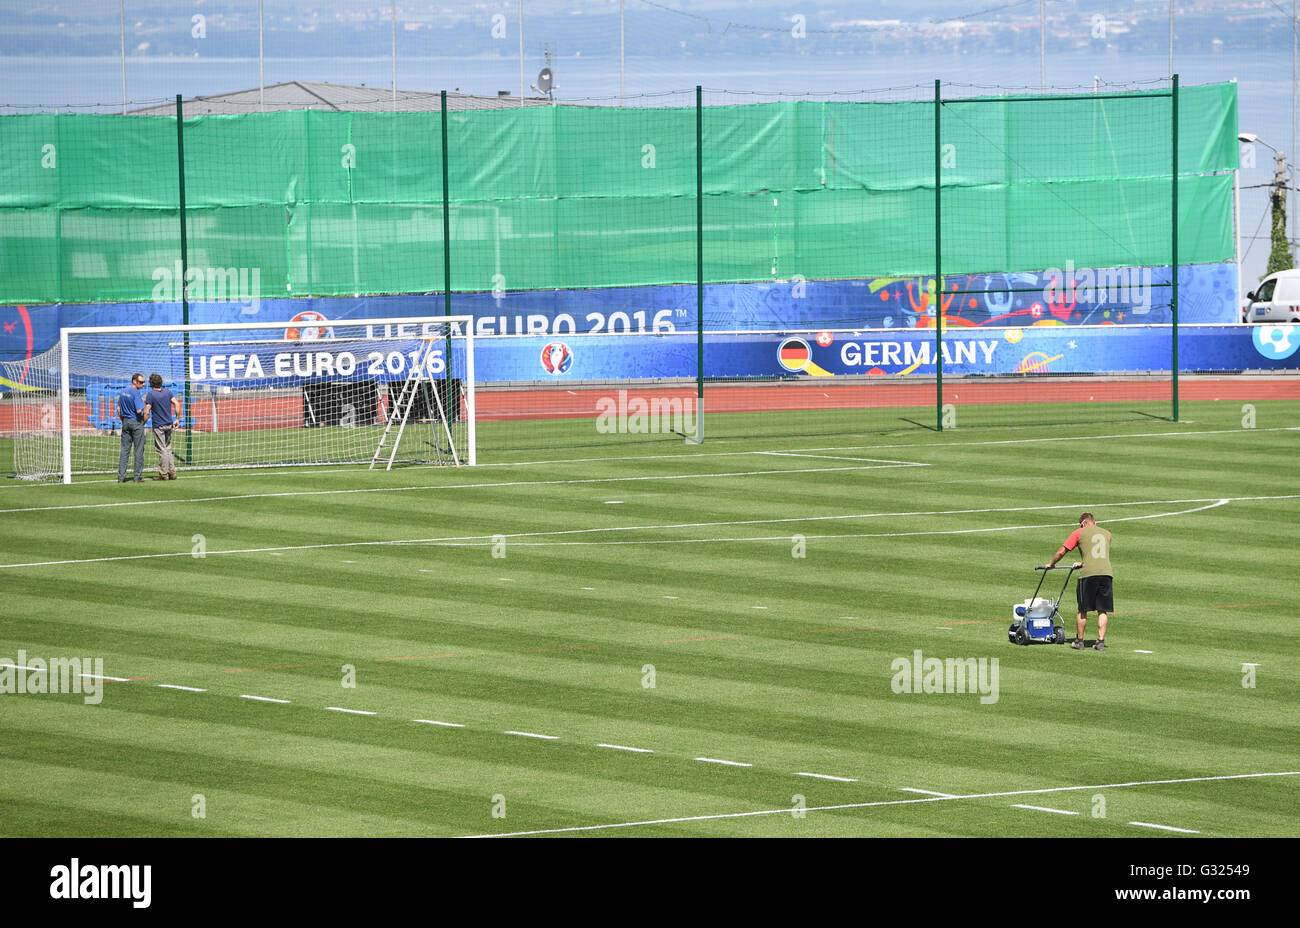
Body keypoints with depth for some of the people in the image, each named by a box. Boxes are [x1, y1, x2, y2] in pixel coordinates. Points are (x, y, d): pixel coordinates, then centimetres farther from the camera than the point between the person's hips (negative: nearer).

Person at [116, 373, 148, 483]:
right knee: (139, 450, 1)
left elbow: (118, 409, 12)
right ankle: (138, 476, 1)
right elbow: (139, 410, -22)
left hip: (125, 421, 7)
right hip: (137, 422, -7)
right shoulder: (136, 393, -16)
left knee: (124, 450, 8)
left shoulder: (123, 392, 8)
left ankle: (121, 476, 5)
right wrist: (143, 404, -2)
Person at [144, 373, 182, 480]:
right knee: (168, 449, 15)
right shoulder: (167, 392, 5)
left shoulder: (150, 394, -11)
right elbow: (177, 404, 1)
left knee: (162, 450, -1)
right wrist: (177, 419, 6)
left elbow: (147, 412, -15)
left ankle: (164, 474, 1)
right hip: (169, 424, 5)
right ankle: (172, 472, 13)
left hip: (158, 426, -5)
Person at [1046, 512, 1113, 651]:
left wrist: (1051, 564, 28)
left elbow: (1061, 552, 11)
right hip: (1106, 573, 3)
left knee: (1083, 610, 9)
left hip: (1088, 574, -3)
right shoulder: (1107, 534, 22)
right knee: (1102, 610, 7)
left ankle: (1079, 642, 17)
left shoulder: (1079, 533, 10)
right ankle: (1101, 641, 2)